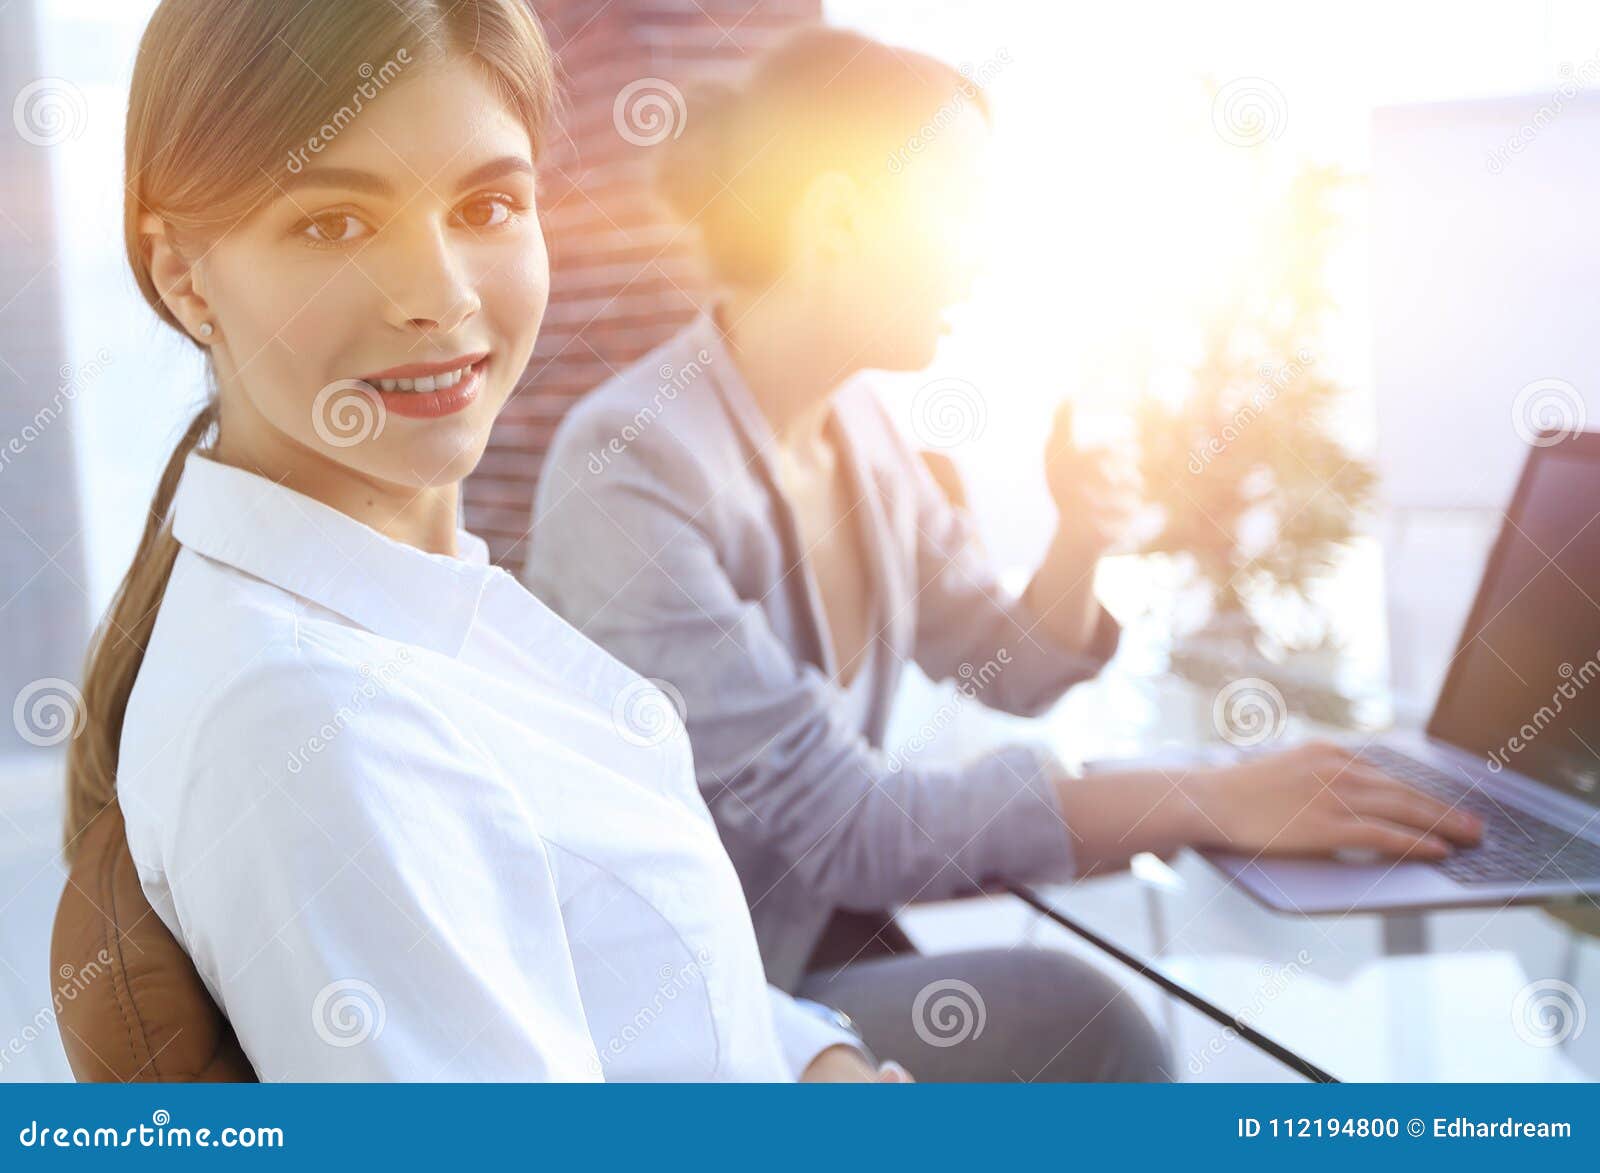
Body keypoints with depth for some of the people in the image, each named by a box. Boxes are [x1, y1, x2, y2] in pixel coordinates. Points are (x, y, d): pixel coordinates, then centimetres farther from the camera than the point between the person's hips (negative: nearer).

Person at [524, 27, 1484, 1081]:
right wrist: (1207, 801, -30)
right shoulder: (630, 462, -23)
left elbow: (1011, 672, 14)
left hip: (835, 931, 8)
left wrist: (1081, 539, -8)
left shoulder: (858, 429, 4)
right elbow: (831, 819, -27)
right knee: (1074, 1026, -23)